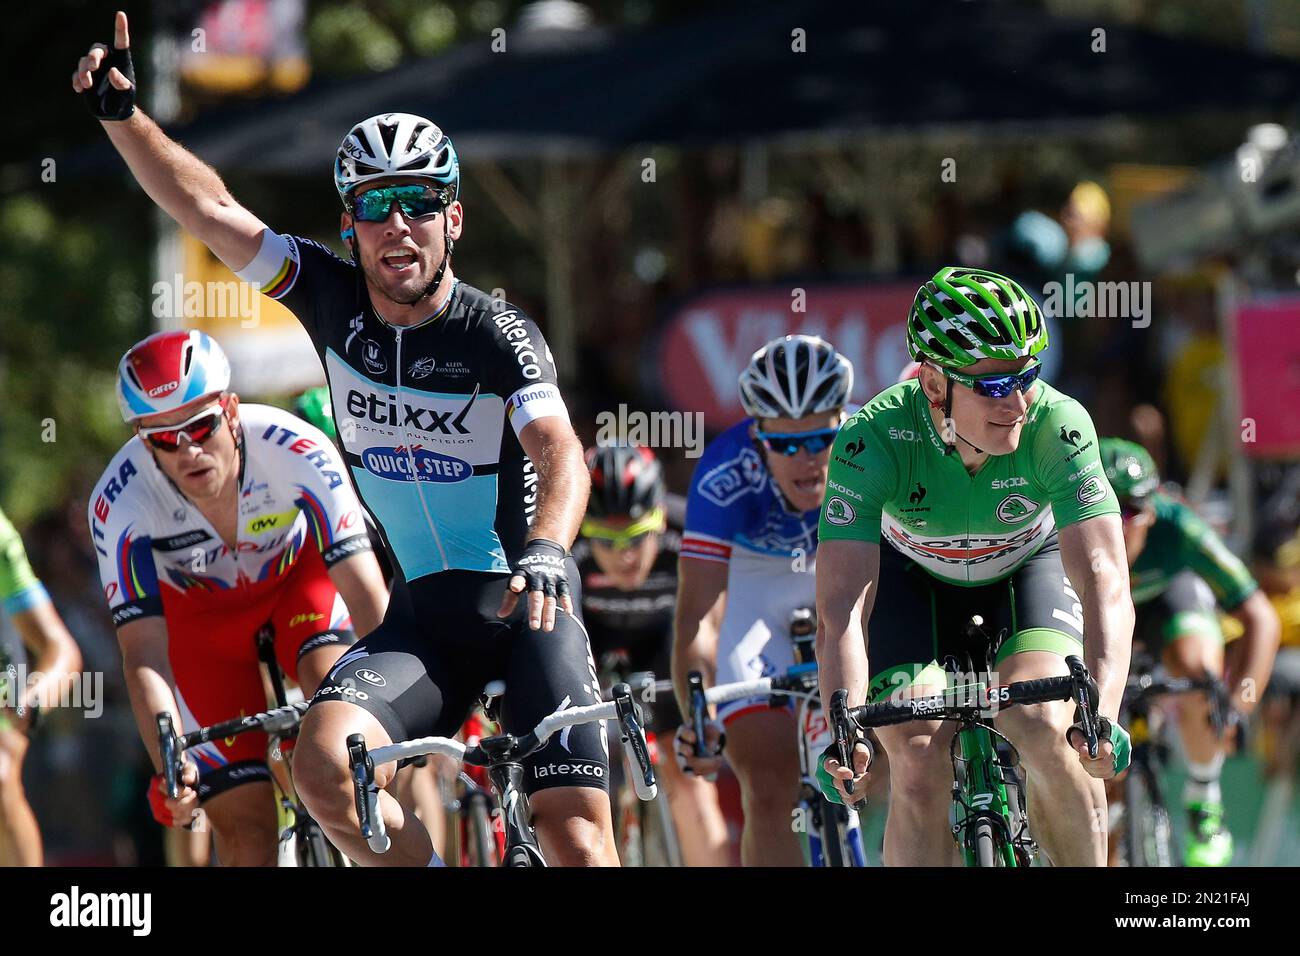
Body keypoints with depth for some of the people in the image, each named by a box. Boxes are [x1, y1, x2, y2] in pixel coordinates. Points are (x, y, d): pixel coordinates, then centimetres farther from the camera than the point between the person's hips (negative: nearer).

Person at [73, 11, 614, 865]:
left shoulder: (496, 333, -12)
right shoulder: (335, 301, 0)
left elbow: (560, 453, -28)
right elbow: (210, 208, 2)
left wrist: (546, 549, -47)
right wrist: (121, 115, -8)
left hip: (526, 603, -4)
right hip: (424, 611, 4)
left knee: (577, 834, -17)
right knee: (326, 762, -23)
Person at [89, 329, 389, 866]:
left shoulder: (295, 452, -35)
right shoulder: (118, 505, -33)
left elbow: (369, 598, -37)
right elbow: (145, 656, -33)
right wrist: (169, 766, -47)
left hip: (298, 572, 0)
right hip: (196, 609, 0)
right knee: (246, 826, -11)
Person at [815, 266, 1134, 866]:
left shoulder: (1057, 427, -34)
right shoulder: (872, 440, -35)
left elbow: (1105, 580, -41)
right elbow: (841, 605, -39)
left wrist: (1103, 712, -57)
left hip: (1030, 567, 0)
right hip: (915, 580, 0)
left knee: (1043, 730, -26)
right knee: (919, 767, -19)